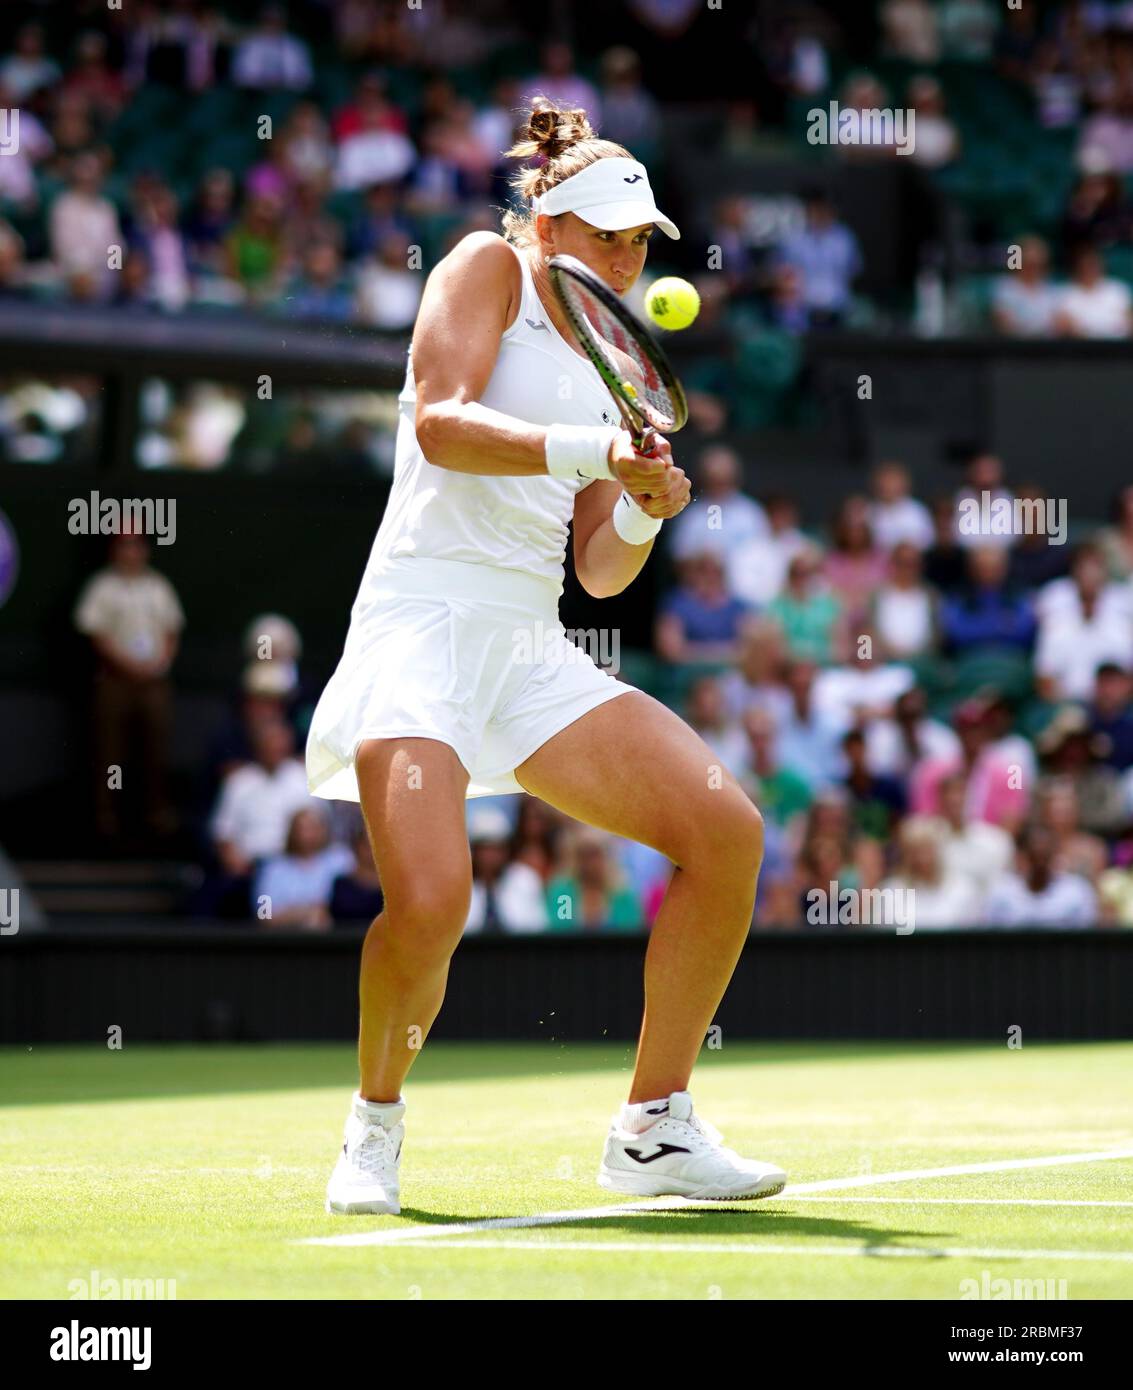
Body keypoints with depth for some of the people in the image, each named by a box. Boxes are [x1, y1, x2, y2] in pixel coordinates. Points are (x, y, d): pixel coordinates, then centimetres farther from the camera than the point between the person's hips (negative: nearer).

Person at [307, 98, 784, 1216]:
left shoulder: (604, 368, 21)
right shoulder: (490, 266, 3)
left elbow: (599, 572, 17)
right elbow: (440, 422, -14)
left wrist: (644, 515, -4)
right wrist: (592, 450, -23)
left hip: (531, 653, 7)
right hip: (423, 627, -7)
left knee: (726, 829, -8)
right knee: (430, 903, -27)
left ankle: (654, 1131, 3)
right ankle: (375, 1122, 3)